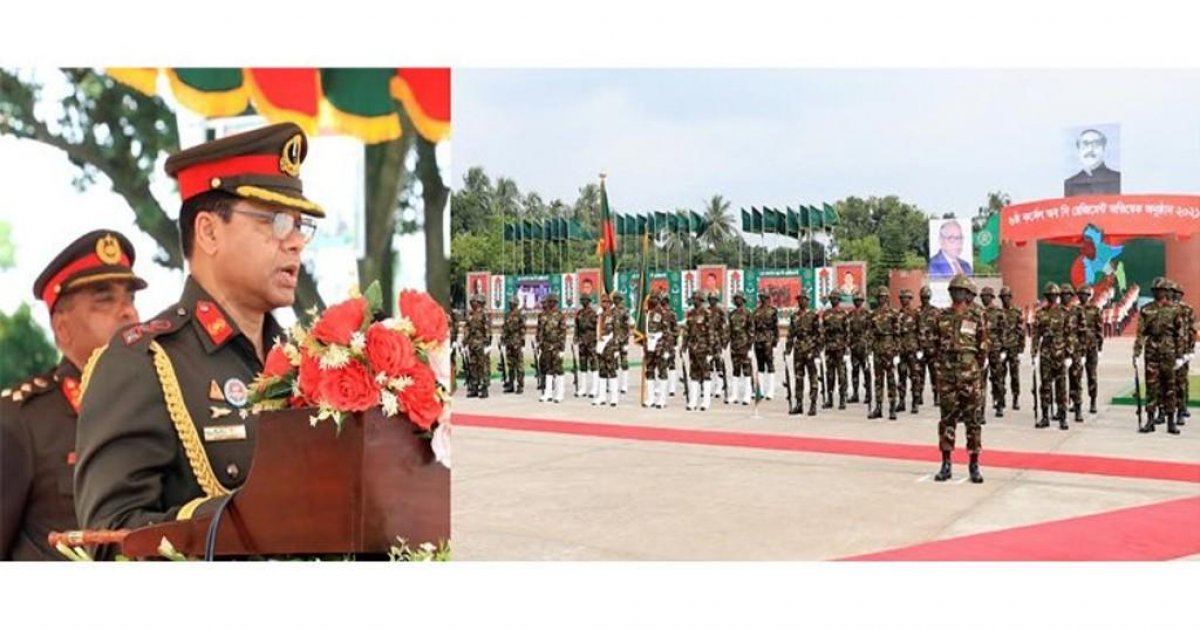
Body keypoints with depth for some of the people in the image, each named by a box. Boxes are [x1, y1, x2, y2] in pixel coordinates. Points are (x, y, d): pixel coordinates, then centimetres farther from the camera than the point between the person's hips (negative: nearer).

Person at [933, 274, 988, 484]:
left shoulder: (977, 317, -2)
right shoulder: (943, 317, 8)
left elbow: (983, 348, 1)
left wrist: (974, 369, 4)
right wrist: (944, 365, 10)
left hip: (969, 374, -3)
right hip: (947, 374, 3)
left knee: (972, 419, 1)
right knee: (946, 418, 5)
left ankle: (974, 465, 7)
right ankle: (946, 464, 12)